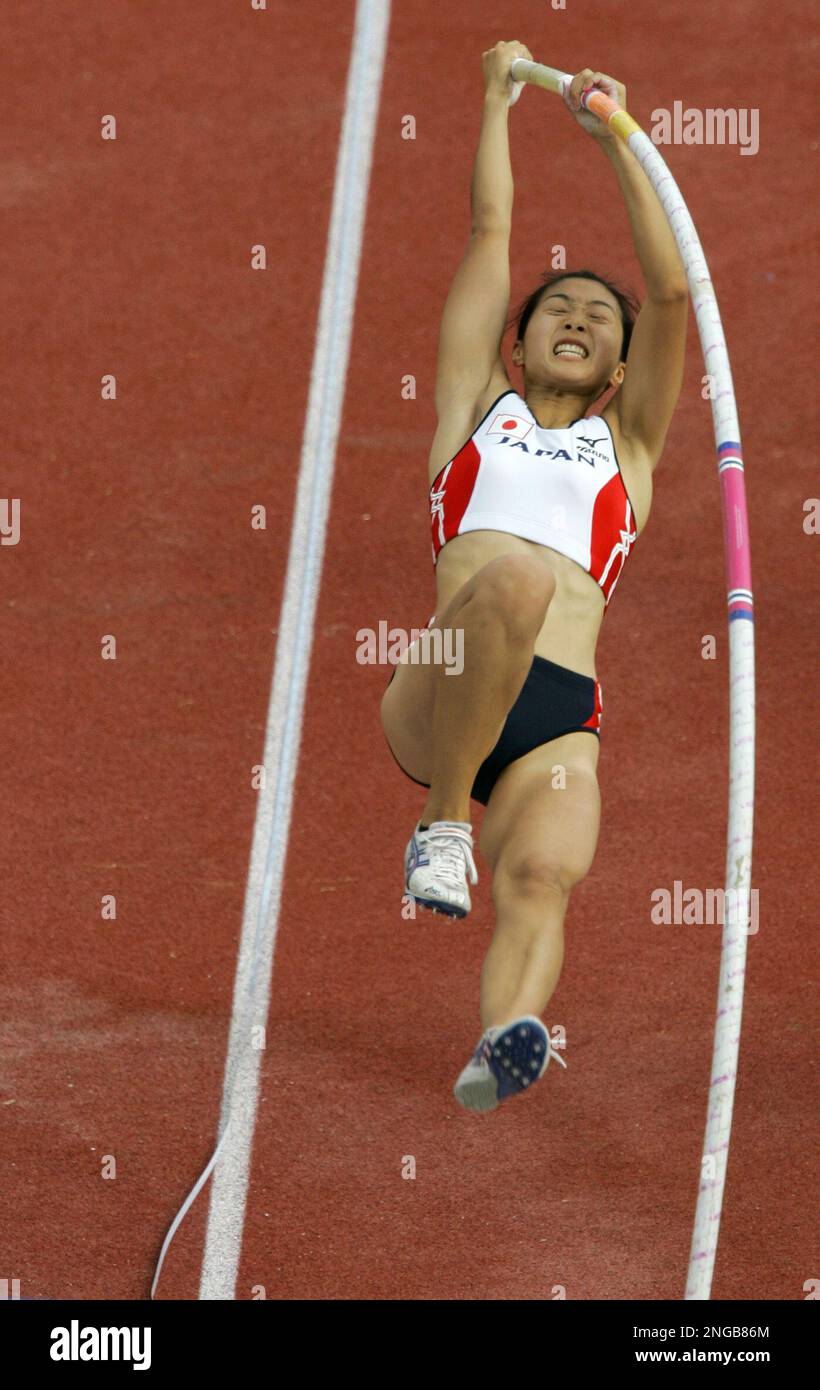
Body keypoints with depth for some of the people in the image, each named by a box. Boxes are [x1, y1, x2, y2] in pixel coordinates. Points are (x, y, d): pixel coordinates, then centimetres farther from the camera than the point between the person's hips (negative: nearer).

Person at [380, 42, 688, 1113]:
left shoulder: (626, 445, 28)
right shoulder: (479, 411, 27)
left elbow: (672, 290, 19)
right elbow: (490, 234, 27)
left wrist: (614, 136, 20)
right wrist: (497, 101, 34)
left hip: (559, 720, 1)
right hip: (437, 700, -1)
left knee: (542, 878, -31)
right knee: (514, 578, -35)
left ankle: (505, 1041, -58)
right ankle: (442, 823, -27)